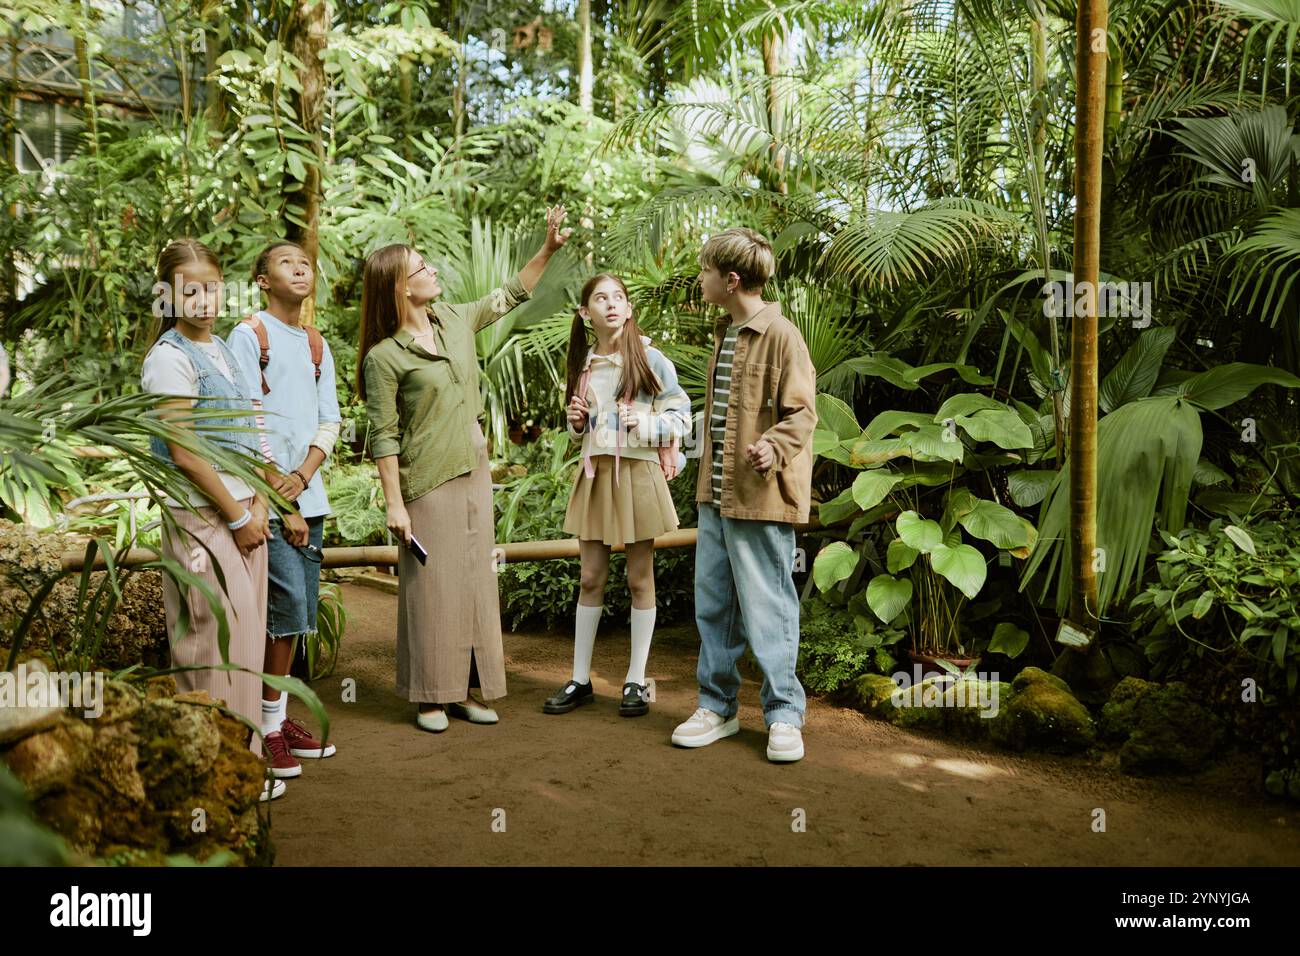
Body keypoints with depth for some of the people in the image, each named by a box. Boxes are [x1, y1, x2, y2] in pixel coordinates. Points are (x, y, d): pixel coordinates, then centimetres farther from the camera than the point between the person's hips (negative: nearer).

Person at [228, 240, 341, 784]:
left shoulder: (317, 345, 16)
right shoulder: (248, 336, -4)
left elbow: (329, 423, 12)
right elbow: (247, 427, -10)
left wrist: (301, 479, -7)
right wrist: (283, 504, -12)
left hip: (308, 496, 6)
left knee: (295, 616, 9)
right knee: (286, 611, -9)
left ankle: (279, 718, 20)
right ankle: (266, 726, 4)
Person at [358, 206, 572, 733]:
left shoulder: (455, 319, 6)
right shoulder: (384, 357, -12)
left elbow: (510, 295, 19)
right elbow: (383, 437, -12)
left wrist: (548, 248, 10)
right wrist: (394, 504, -14)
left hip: (475, 472, 7)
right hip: (428, 482, -7)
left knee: (476, 579, 10)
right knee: (432, 585, 1)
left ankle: (465, 690, 21)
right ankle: (430, 696, 14)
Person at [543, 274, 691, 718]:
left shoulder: (650, 359, -5)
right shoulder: (583, 365, 10)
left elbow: (681, 418, -4)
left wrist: (645, 424, -20)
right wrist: (576, 423, 1)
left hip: (637, 472, -4)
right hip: (595, 472, 4)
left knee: (639, 579, 5)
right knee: (591, 578, 8)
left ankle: (636, 681, 15)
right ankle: (580, 679, 17)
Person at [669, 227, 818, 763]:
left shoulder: (780, 335, -11)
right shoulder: (723, 334, 16)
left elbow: (801, 411, -14)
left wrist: (774, 446, -32)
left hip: (760, 496, -8)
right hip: (715, 493, 9)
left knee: (766, 607, -1)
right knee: (712, 604, 13)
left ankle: (784, 714, 12)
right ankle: (717, 706, 25)